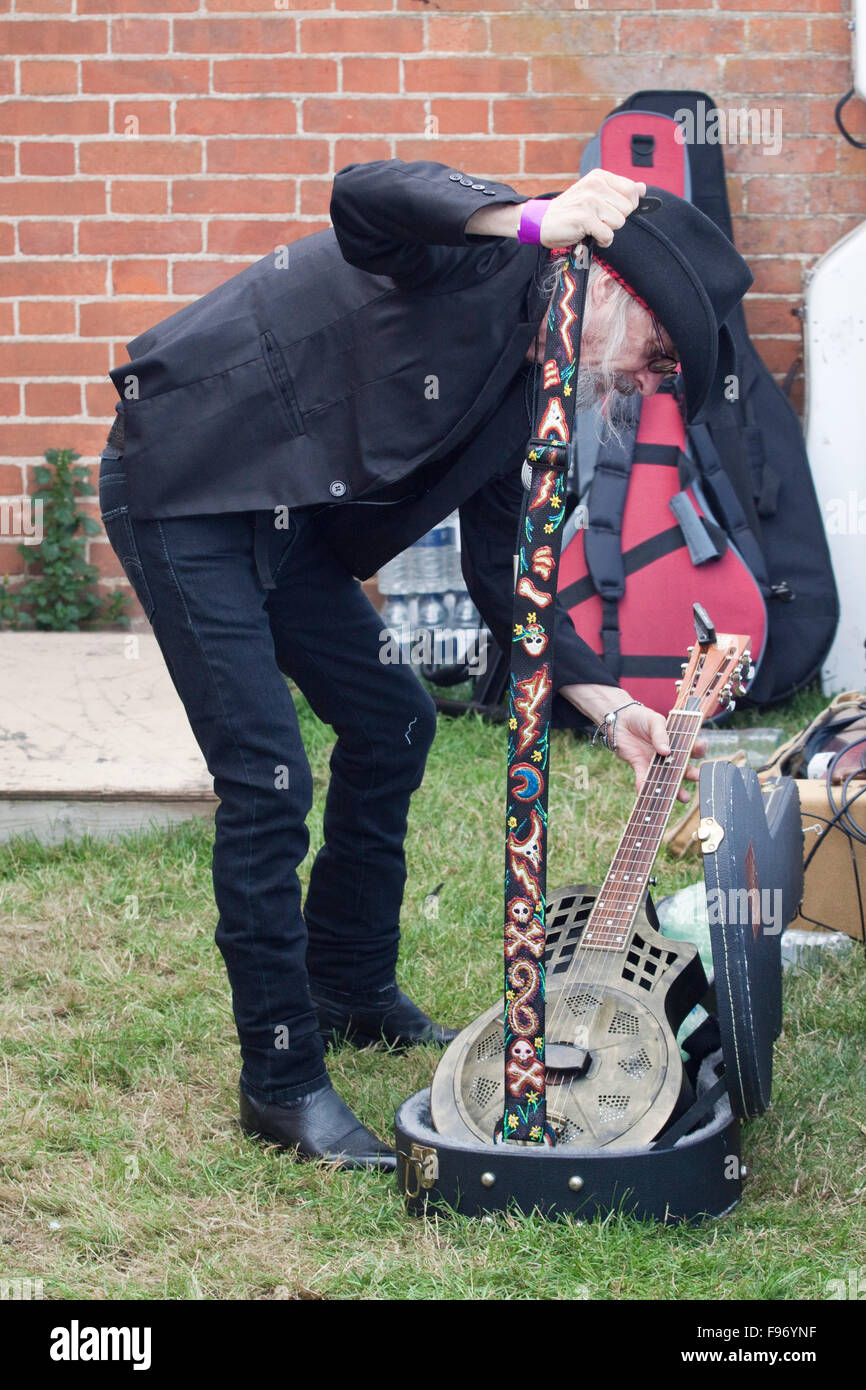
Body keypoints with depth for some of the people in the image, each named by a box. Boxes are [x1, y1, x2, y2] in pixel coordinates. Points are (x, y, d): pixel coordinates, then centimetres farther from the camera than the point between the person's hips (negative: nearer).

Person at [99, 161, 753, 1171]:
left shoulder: (520, 402, 10)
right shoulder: (482, 247, -15)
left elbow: (501, 572, 13)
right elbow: (362, 196, -36)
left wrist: (603, 701, 4)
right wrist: (537, 220, -40)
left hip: (286, 522, 10)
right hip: (183, 489, -10)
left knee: (391, 722, 17)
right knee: (267, 778, -12)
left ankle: (351, 994, 35)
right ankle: (280, 1083, 0)